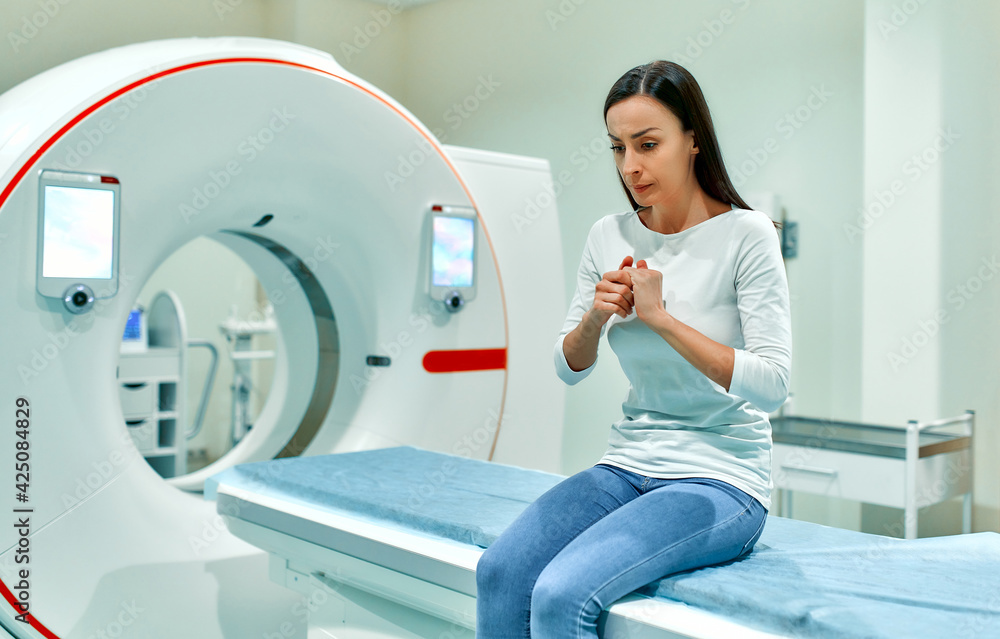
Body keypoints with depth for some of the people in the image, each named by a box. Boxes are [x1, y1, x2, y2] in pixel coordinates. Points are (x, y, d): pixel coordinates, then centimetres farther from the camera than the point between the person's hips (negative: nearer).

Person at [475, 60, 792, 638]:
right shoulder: (610, 237, 4)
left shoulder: (744, 233, -10)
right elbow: (569, 368, 11)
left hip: (720, 478, -5)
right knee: (499, 573, -19)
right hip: (629, 464, 5)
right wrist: (596, 315, -10)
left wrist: (659, 315, -19)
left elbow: (773, 384, -16)